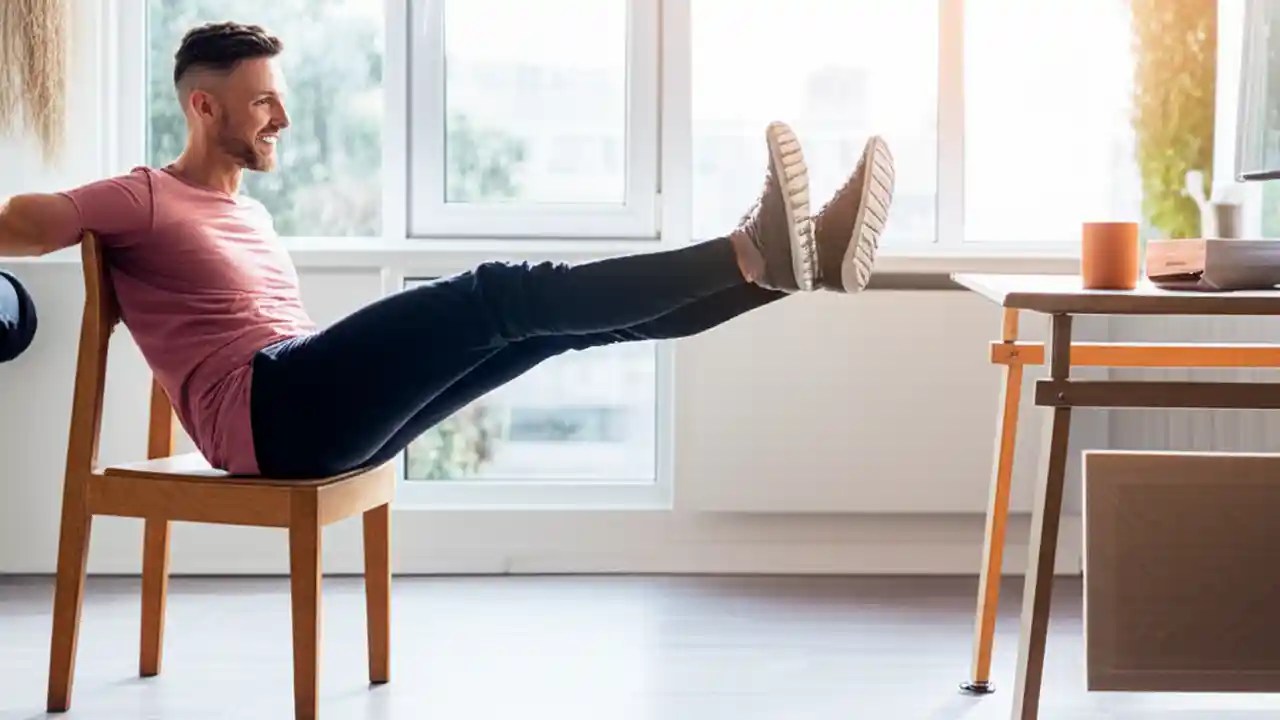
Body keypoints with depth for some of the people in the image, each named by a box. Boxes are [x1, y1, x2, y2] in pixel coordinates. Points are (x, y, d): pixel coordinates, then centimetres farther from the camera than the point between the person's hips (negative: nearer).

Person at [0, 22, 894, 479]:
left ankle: (801, 257, -21)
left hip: (324, 411, 8)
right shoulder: (142, 201, 3)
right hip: (270, 415, -8)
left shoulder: (250, 215, 29)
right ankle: (754, 253, -36)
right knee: (503, 295, -25)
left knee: (559, 317, -10)